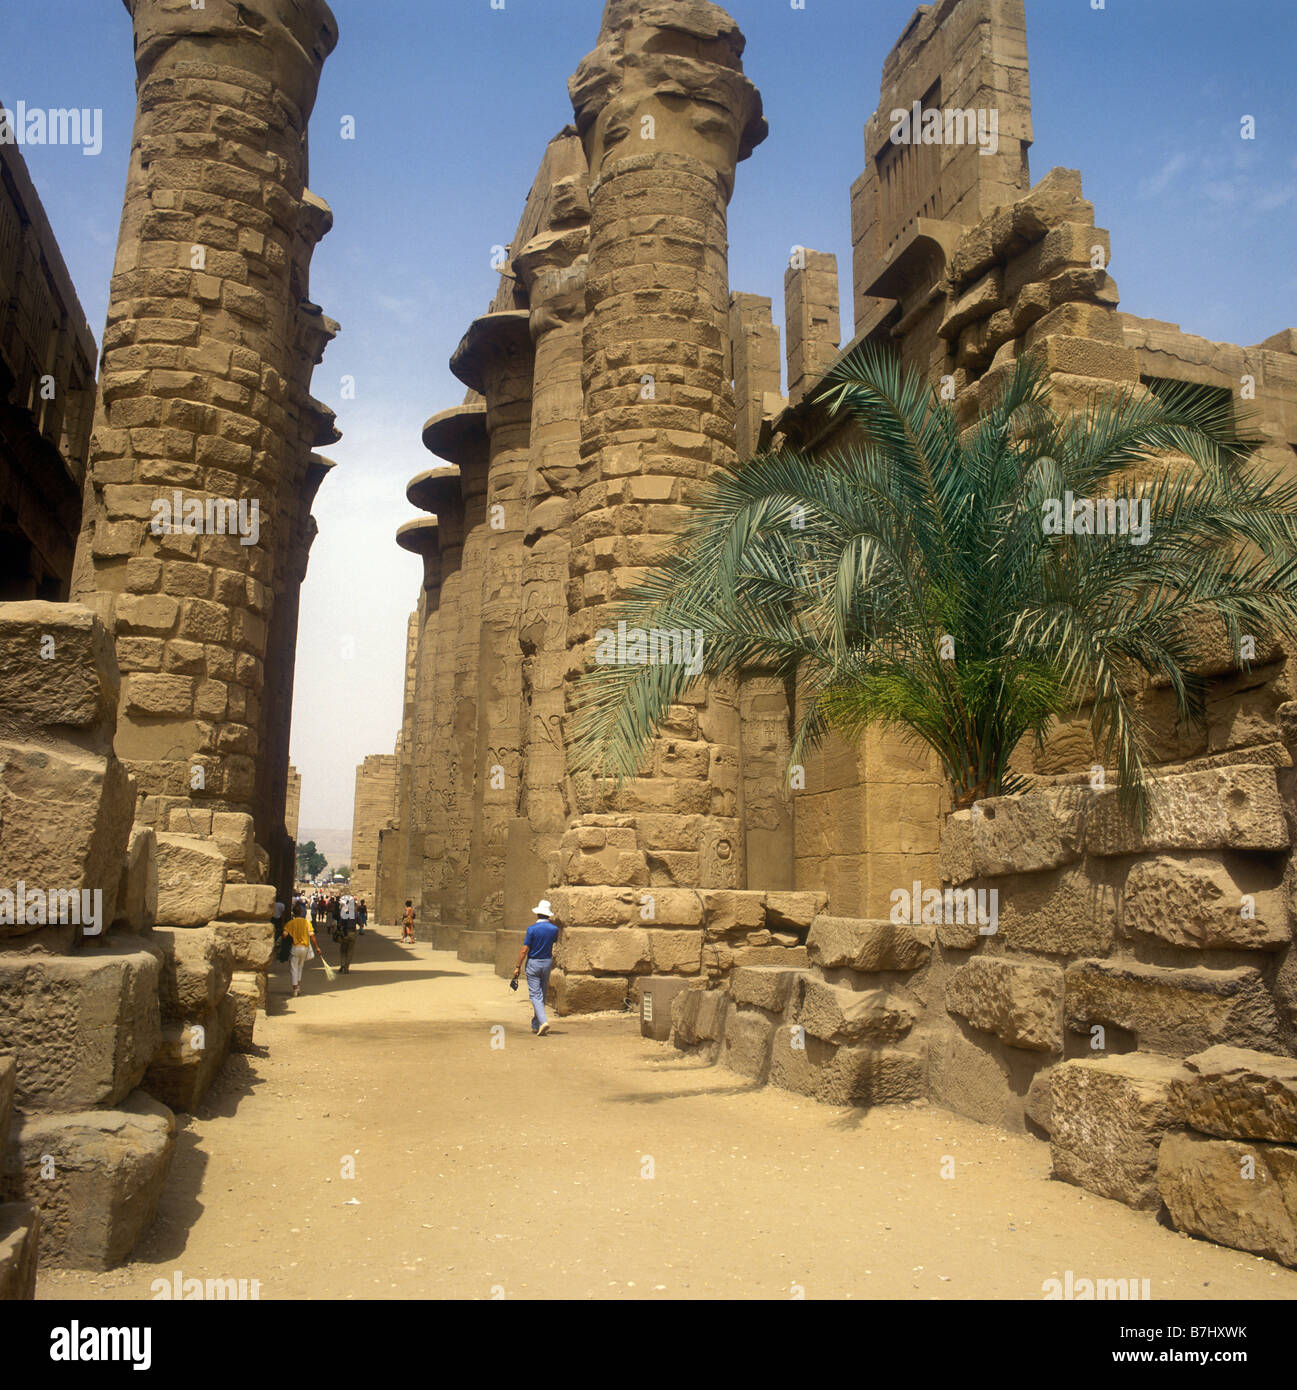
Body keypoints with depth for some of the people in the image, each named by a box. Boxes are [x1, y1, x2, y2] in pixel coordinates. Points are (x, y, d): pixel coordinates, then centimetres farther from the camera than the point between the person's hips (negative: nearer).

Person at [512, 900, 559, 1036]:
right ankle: (535, 1025, 23)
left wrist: (518, 967, -5)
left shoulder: (532, 929, -14)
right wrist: (550, 922, 16)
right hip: (547, 963, 4)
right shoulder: (554, 929, -3)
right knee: (542, 995, 15)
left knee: (535, 995, -4)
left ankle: (543, 1021, -23)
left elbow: (524, 950, -14)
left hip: (533, 963, -4)